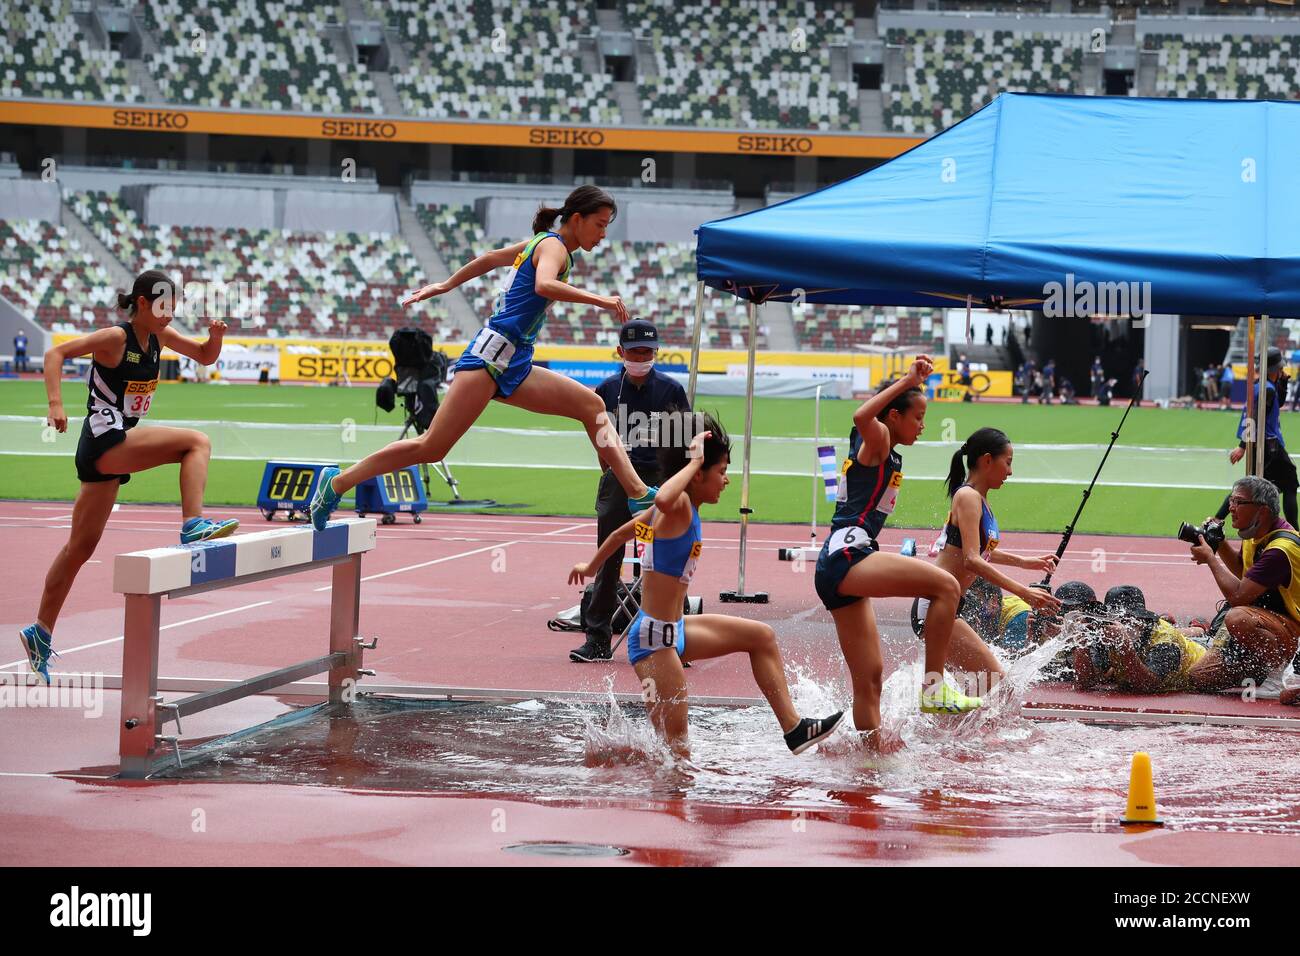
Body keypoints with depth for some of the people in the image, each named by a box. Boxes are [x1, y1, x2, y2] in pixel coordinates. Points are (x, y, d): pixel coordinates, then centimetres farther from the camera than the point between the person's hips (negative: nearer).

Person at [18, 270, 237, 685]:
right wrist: (55, 404, -28)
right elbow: (56, 353, -17)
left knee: (80, 547, 11)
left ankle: (40, 632, 16)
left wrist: (216, 335, -2)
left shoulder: (158, 335, 10)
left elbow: (205, 356, 20)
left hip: (114, 452, 9)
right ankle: (193, 524, -24)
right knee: (196, 442, -18)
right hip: (104, 442, -9)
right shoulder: (116, 338, -13)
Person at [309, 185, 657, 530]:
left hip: (514, 365, 10)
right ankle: (338, 483, -6)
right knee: (432, 447, -13)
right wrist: (599, 300, -27)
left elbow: (490, 258, 33)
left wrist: (445, 286, 43)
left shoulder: (541, 244, 21)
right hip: (492, 354, -10)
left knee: (592, 406, 1)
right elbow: (544, 285, -28)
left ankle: (638, 494, -6)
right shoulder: (553, 246, -6)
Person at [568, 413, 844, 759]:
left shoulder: (678, 508, 12)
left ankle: (793, 729, 19)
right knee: (677, 750, -9)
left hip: (674, 631, 11)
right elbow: (662, 499, -44)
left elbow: (621, 533, 25)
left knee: (760, 636, 18)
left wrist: (590, 567, 42)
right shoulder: (680, 505, -16)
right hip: (654, 639, -11)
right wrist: (693, 462, -29)